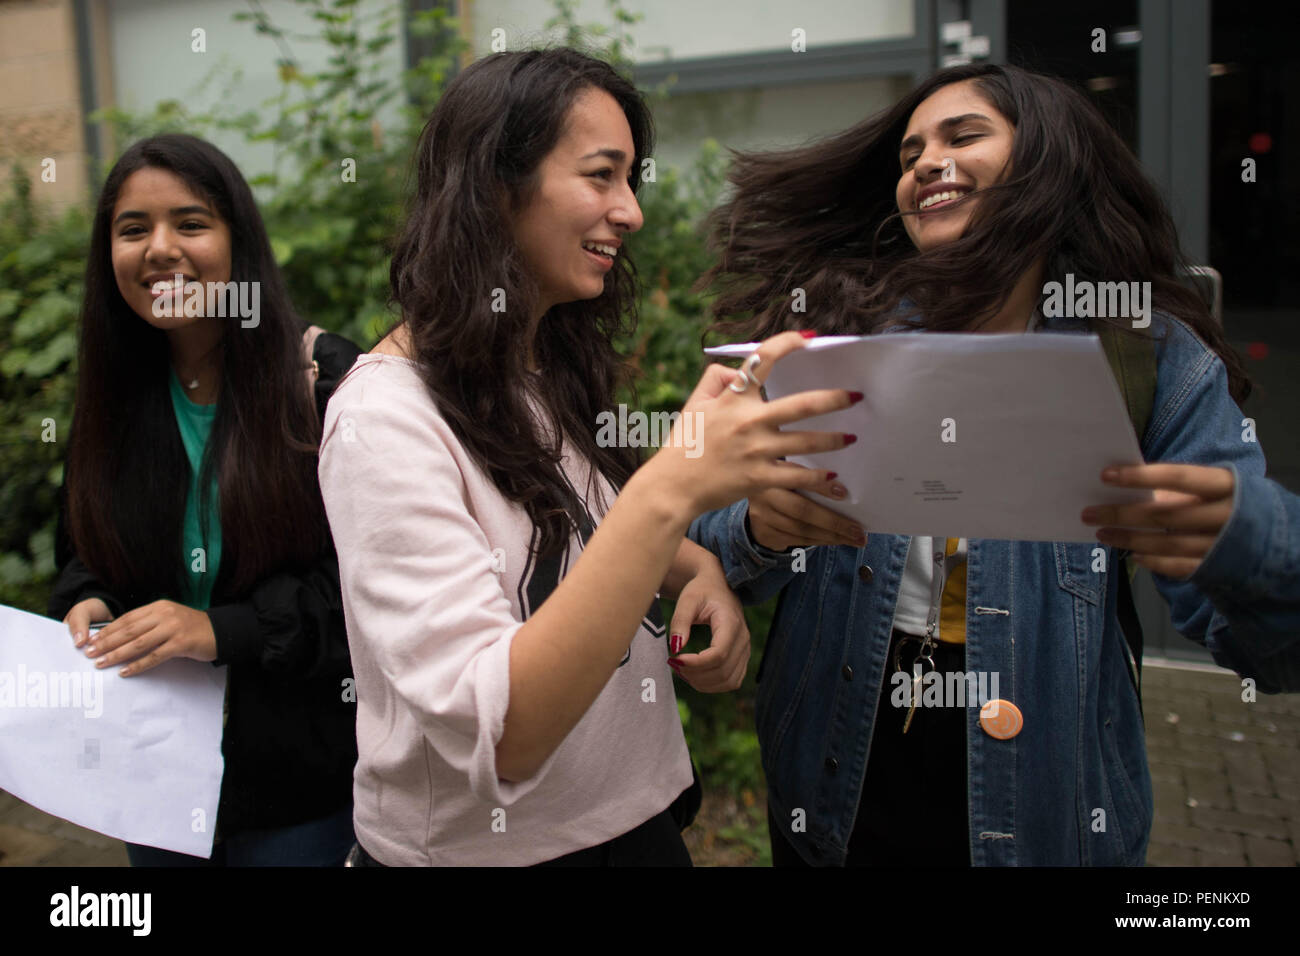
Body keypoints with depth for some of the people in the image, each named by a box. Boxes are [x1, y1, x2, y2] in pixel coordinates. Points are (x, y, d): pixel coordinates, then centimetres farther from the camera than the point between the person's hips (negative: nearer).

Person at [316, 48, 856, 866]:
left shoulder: (565, 371, 2)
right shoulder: (386, 417, -22)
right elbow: (493, 736, -31)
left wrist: (697, 569, -8)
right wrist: (670, 490, -40)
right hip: (481, 842, -7)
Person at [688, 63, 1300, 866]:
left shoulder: (1151, 358, -7)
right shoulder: (842, 330, -3)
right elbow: (714, 548, -5)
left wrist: (1235, 532, -33)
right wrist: (759, 527, -28)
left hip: (1039, 805, 0)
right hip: (836, 784, 1)